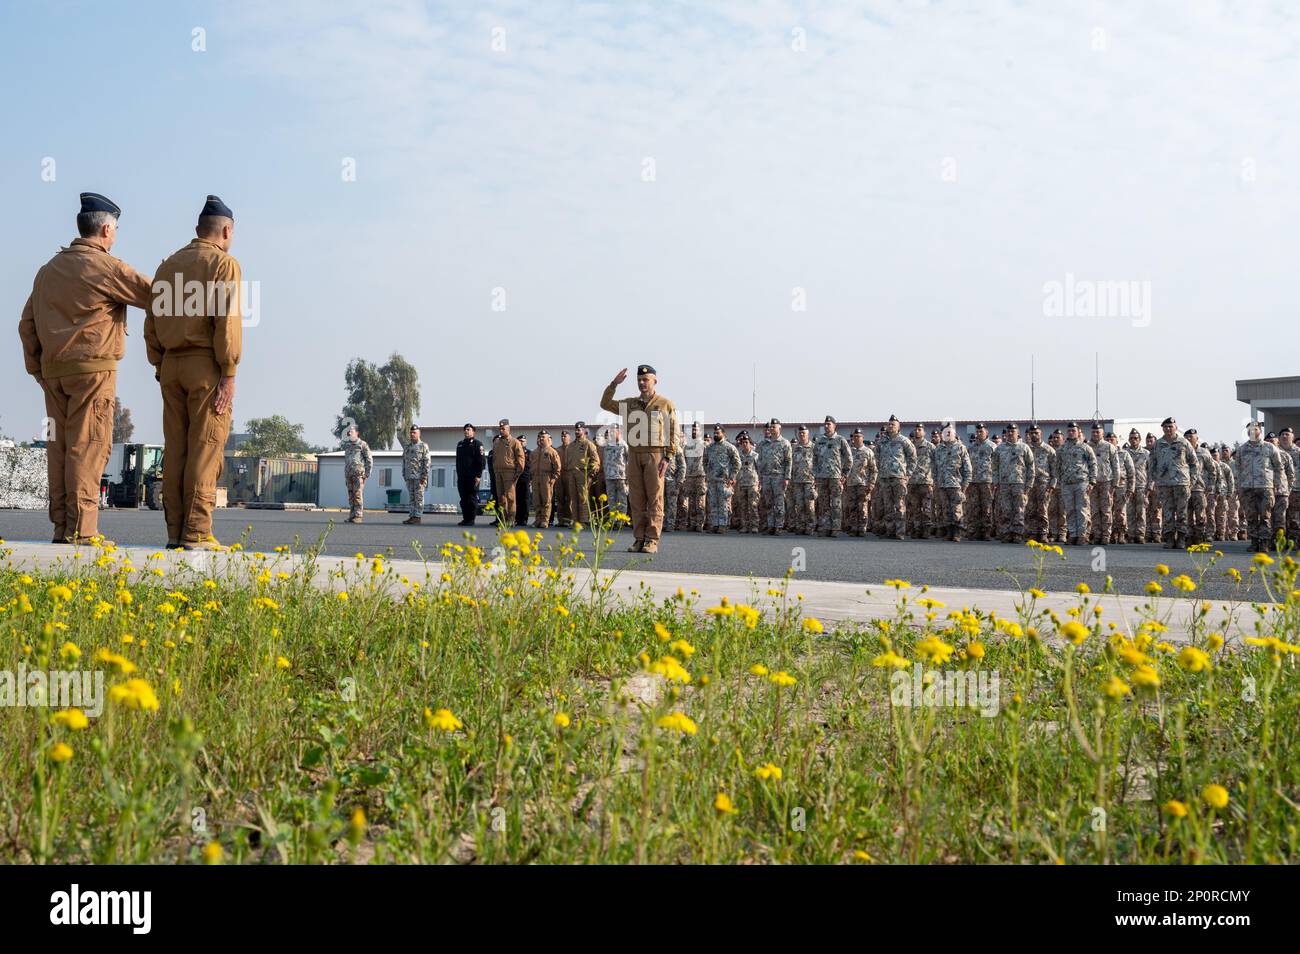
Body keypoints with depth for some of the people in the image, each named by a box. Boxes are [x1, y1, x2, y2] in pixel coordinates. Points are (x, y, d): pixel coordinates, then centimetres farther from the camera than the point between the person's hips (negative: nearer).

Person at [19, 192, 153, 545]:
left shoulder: (48, 270, 17)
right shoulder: (105, 267, -5)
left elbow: (27, 323, 17)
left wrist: (37, 369, 19)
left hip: (54, 370, 7)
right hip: (93, 366, -7)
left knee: (59, 446, 7)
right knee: (88, 445, -7)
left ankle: (61, 527, 8)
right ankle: (81, 529, -10)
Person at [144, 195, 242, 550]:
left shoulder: (167, 266, 16)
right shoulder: (224, 264, -4)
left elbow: (152, 322, 14)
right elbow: (227, 320, -13)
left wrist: (160, 367, 17)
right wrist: (229, 374, -13)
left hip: (171, 367, 6)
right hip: (206, 365, -6)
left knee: (175, 449, 6)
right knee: (205, 448, -6)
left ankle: (175, 530, 5)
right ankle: (197, 532, -9)